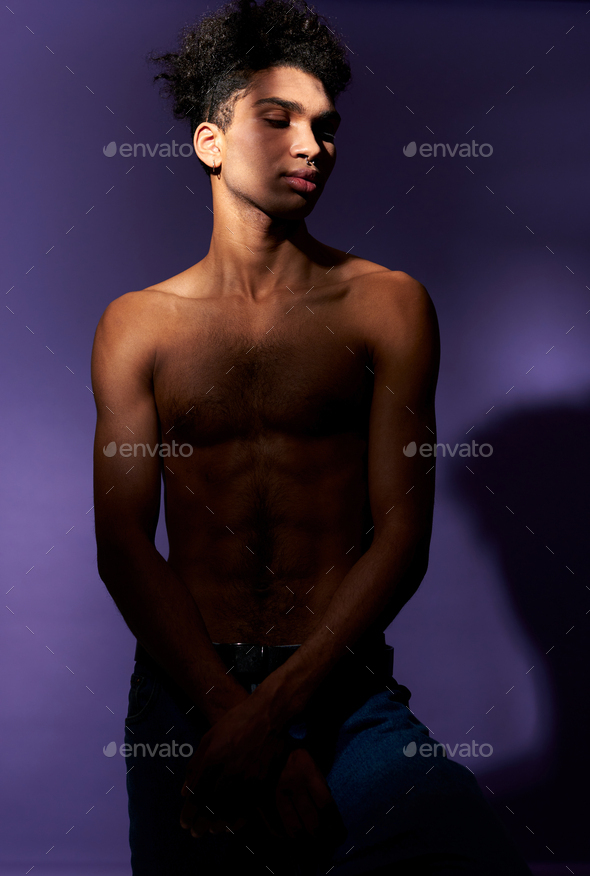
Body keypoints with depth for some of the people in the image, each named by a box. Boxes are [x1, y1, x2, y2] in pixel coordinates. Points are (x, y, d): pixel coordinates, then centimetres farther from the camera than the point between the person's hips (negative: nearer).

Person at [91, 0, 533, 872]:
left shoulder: (387, 305, 3)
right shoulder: (137, 325, 7)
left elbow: (402, 536, -4)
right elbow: (123, 543, -1)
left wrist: (271, 711, -15)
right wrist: (227, 710, -15)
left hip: (344, 693, -1)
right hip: (183, 689, 1)